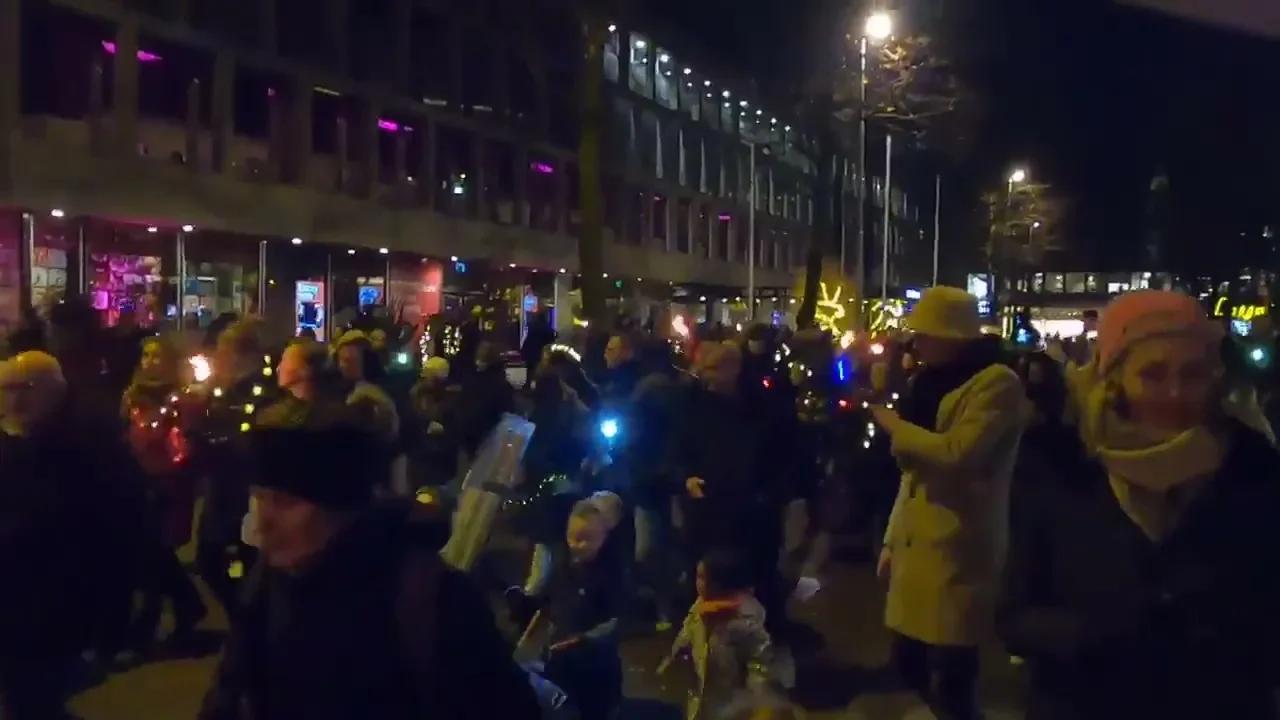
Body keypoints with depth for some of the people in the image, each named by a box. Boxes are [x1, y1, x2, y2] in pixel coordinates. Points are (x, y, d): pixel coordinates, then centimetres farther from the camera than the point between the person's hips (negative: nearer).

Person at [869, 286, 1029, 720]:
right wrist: (892, 539, 18)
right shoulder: (936, 382, 17)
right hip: (917, 550, 8)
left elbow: (956, 454, -26)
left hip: (957, 555, -8)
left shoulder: (997, 383, -11)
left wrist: (893, 424, -11)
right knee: (910, 666, 13)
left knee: (949, 685, -4)